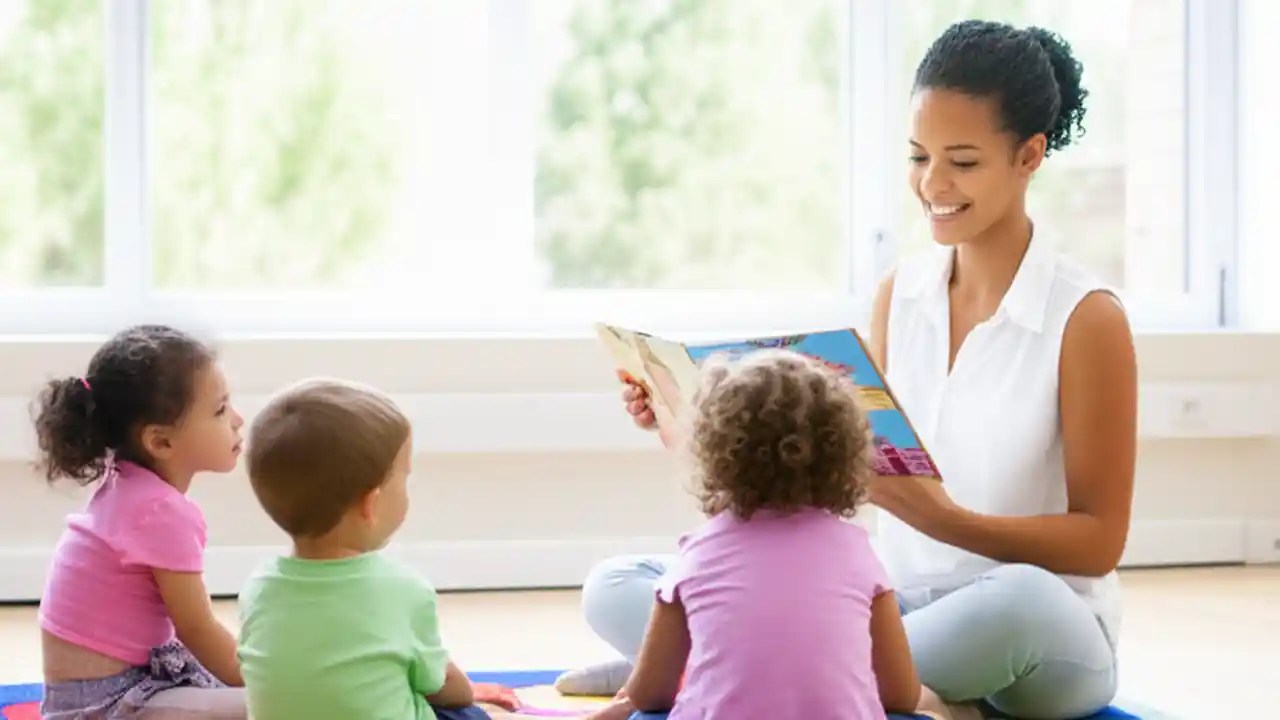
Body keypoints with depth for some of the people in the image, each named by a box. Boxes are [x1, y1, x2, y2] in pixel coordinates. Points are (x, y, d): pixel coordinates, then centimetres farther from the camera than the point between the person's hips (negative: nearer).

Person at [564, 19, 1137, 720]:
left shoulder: (1086, 319, -10)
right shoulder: (898, 292, 6)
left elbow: (1098, 542, -10)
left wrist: (944, 519, -25)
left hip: (1044, 637, -5)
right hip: (895, 608, 5)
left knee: (1020, 597, -43)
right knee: (615, 588, -8)